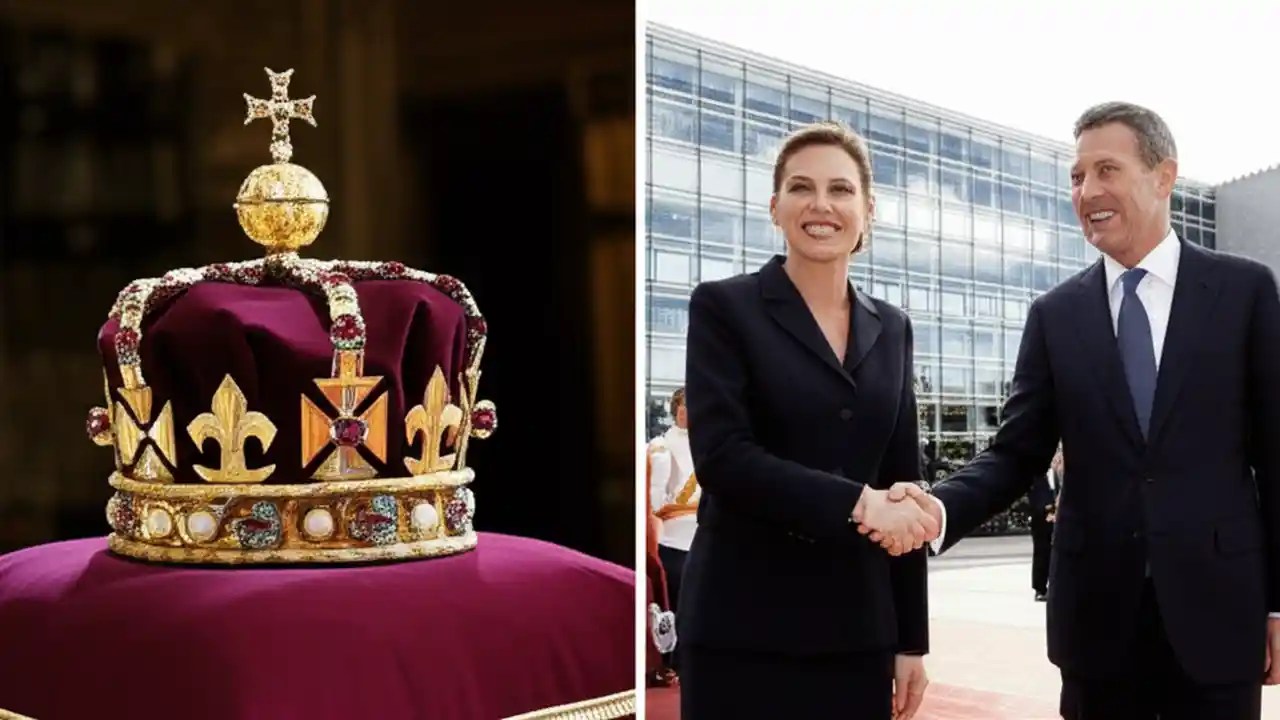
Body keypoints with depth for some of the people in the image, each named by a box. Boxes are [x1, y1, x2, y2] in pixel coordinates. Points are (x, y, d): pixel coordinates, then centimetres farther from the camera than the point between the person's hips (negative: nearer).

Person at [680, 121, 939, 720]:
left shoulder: (891, 328, 12)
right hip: (742, 627, -4)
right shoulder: (724, 307, -2)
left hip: (858, 628, 4)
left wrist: (911, 638, 9)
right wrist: (856, 503, -19)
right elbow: (720, 455, -13)